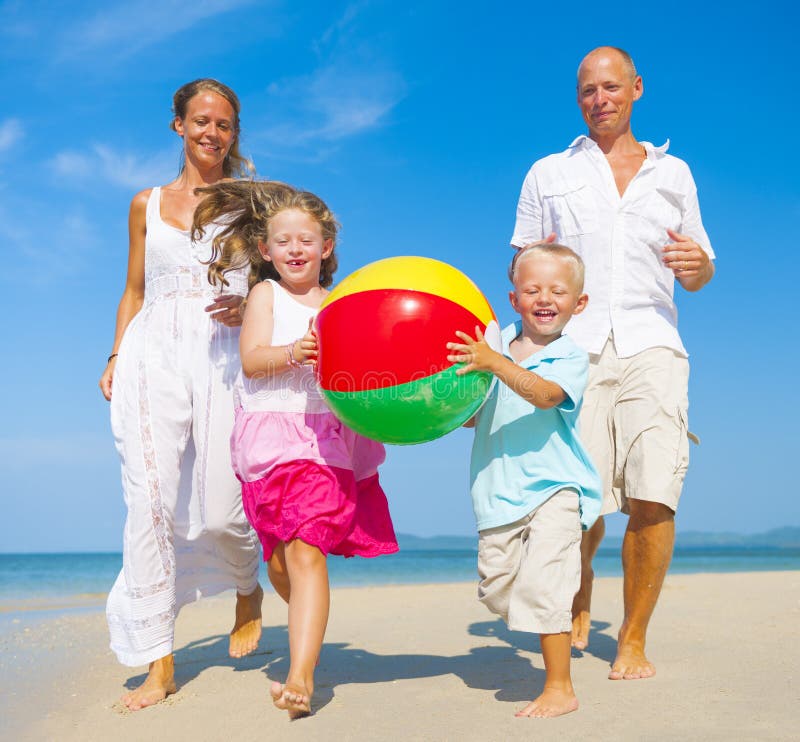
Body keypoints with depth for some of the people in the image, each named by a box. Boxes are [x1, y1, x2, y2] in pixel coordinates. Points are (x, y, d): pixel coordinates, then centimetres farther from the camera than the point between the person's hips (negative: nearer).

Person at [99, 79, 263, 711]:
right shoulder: (146, 205, 16)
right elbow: (135, 292, 19)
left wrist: (251, 306, -10)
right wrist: (116, 359, 8)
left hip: (222, 362, -1)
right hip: (154, 362, 2)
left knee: (221, 512, -6)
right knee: (150, 505, -8)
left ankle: (247, 592, 30)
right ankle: (158, 663, -1)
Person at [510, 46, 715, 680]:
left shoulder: (673, 173, 20)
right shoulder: (549, 174, 18)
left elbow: (699, 274, 22)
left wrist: (698, 264, -2)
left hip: (651, 347, 1)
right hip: (572, 349, 0)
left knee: (654, 498, -14)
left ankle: (634, 639, 4)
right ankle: (579, 597, 26)